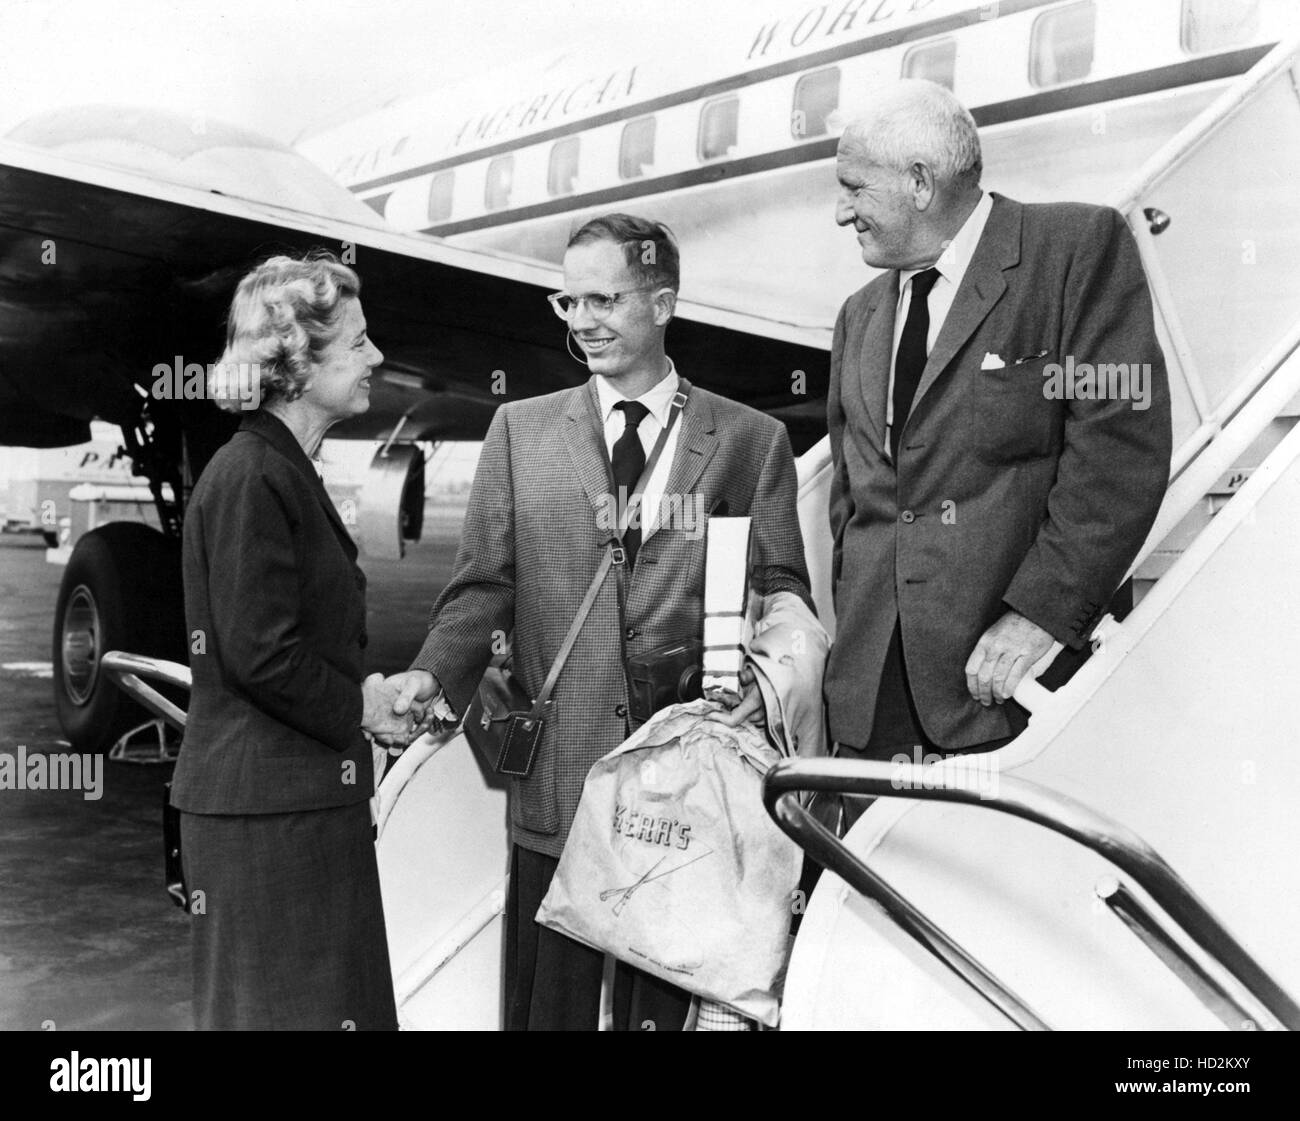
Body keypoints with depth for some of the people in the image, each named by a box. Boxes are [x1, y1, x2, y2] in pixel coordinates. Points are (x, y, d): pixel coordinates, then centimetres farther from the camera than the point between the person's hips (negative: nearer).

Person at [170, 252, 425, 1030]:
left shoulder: (288, 470, 14)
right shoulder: (251, 477, -16)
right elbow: (259, 655, -22)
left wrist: (371, 692, 5)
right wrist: (358, 709, -9)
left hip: (302, 797, 9)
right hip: (269, 810, -9)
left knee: (335, 997, 16)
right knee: (287, 1003, 2)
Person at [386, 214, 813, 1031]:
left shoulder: (751, 440, 6)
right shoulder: (521, 429, 9)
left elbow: (783, 591, 4)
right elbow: (485, 585, 6)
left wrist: (762, 680, -14)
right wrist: (435, 674, -10)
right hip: (557, 781, 1)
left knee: (663, 1008, 9)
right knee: (547, 1007, 7)